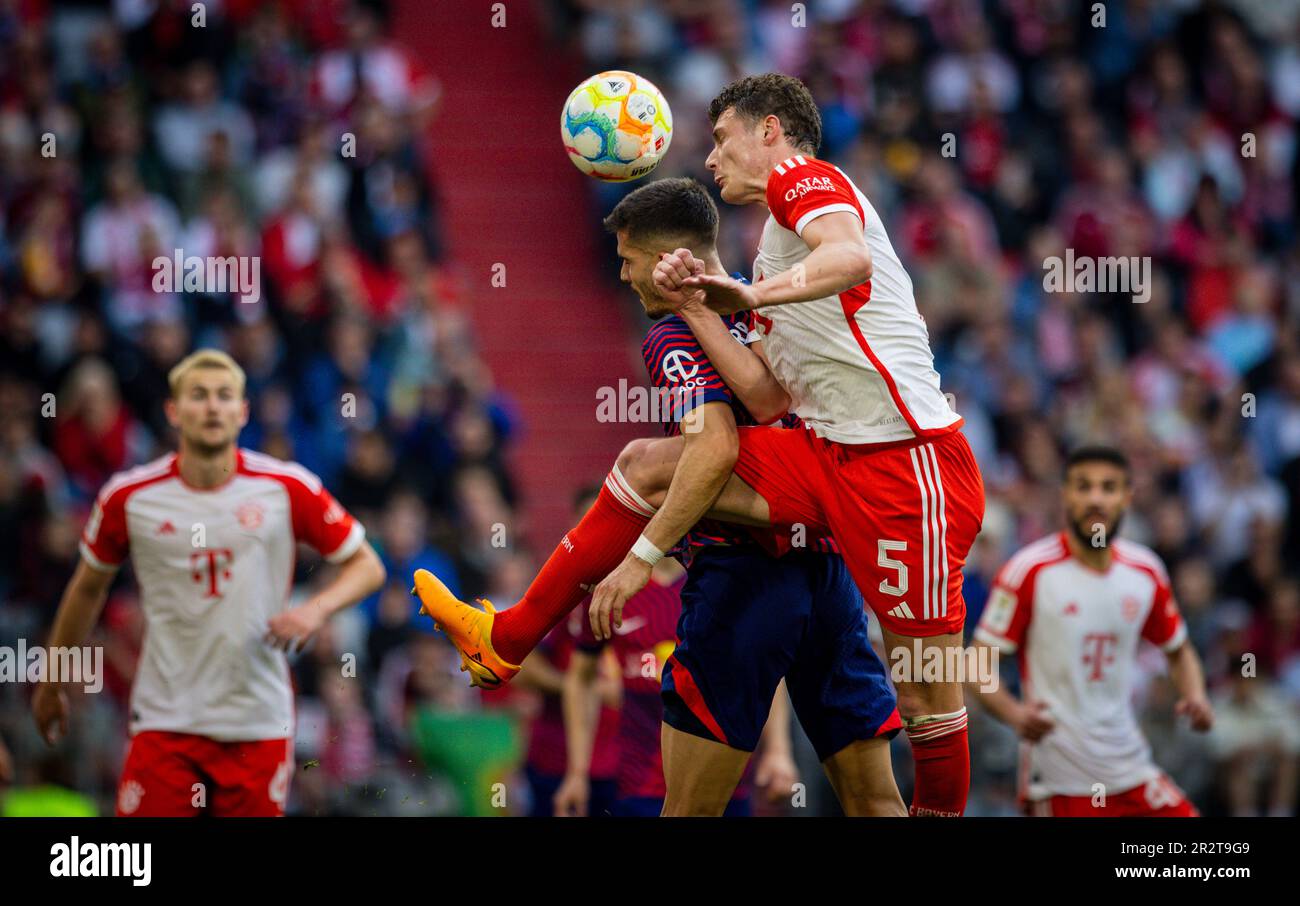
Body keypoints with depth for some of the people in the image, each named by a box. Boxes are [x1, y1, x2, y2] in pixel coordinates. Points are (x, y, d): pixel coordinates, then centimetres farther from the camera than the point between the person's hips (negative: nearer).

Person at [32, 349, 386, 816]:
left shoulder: (289, 489, -3)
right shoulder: (129, 496, -1)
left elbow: (367, 565, 5)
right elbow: (89, 586, 15)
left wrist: (316, 609, -14)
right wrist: (52, 683, 22)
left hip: (259, 721, 0)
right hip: (164, 720, 0)